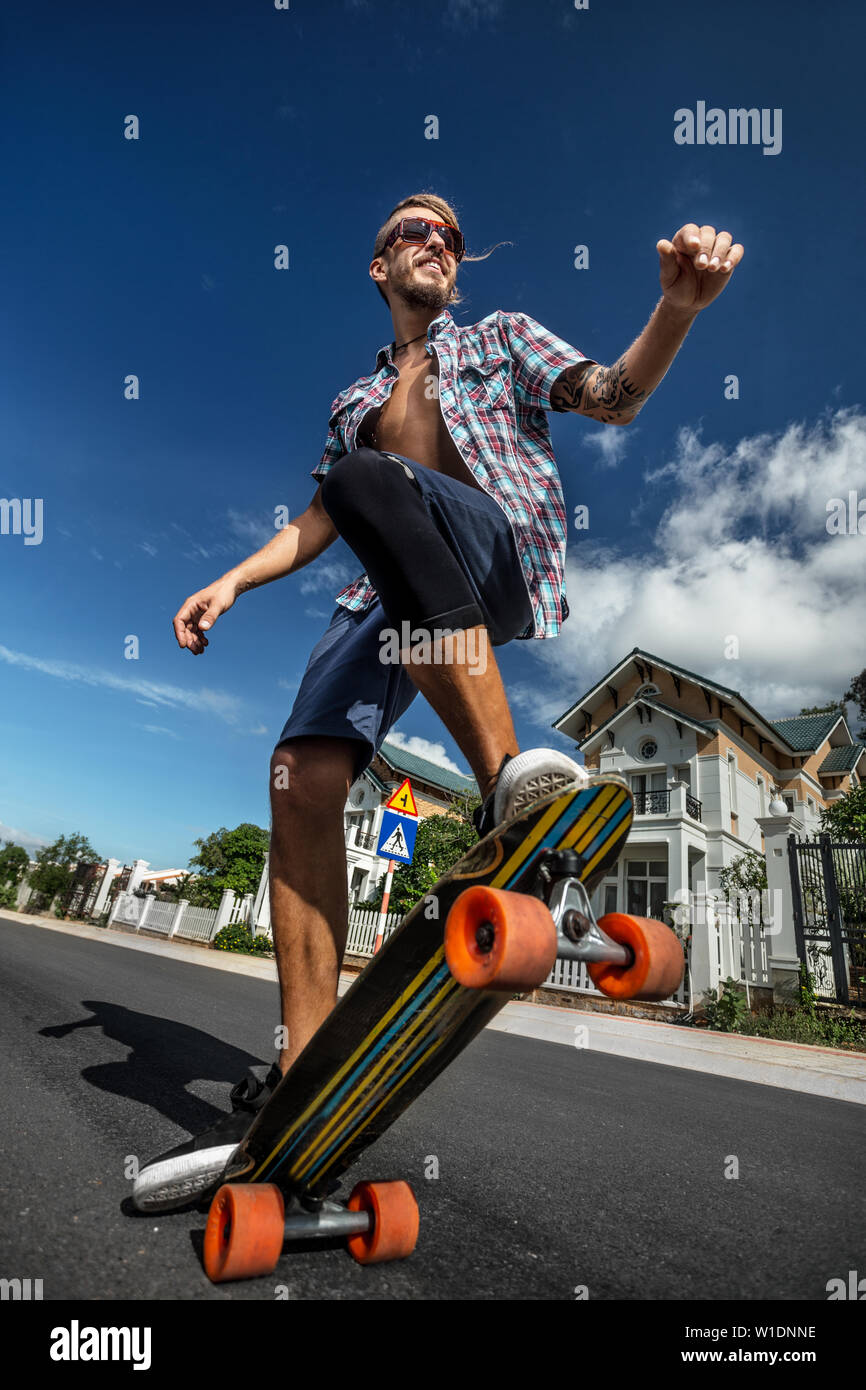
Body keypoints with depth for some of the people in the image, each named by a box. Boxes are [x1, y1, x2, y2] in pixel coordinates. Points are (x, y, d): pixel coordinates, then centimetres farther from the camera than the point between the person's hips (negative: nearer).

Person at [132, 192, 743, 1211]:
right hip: (393, 591, 4)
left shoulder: (502, 338, 26)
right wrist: (229, 583, 16)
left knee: (366, 475, -33)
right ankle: (304, 1073, -13)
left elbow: (612, 400, 10)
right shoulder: (356, 401, 34)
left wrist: (678, 305, -9)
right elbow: (316, 523, 29)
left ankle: (504, 780, -39)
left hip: (507, 557, -3)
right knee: (303, 774, -19)